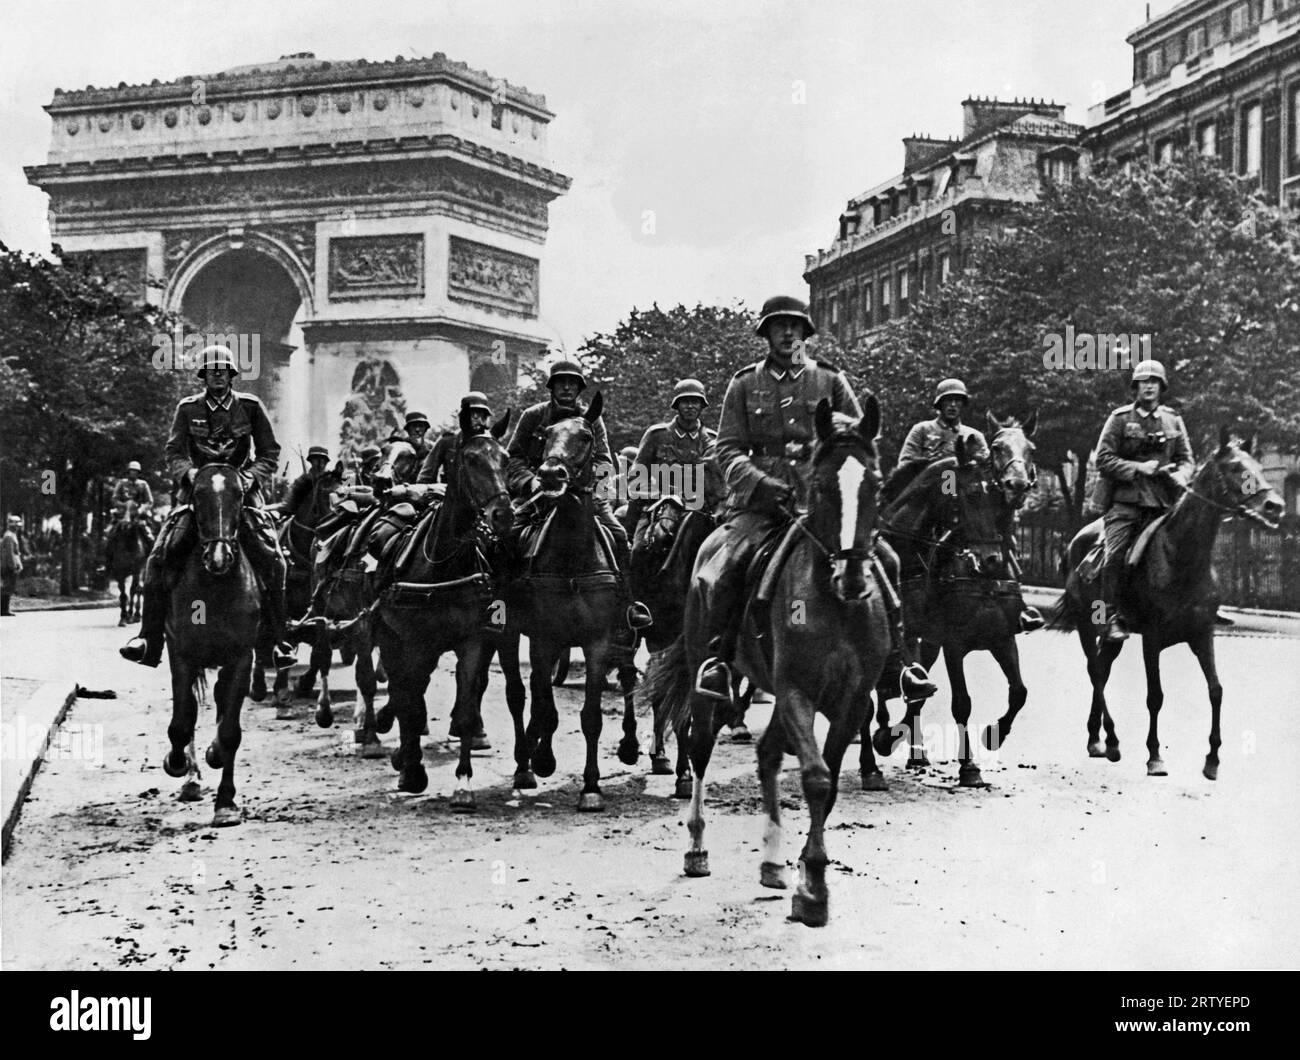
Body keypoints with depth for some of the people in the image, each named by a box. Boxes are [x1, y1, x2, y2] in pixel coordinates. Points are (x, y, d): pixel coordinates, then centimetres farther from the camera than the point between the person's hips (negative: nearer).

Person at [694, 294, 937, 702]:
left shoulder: (830, 380, 14)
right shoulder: (744, 384, 13)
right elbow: (729, 449, 7)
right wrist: (757, 481, -12)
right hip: (763, 500, -1)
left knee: (886, 561, -15)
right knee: (731, 564, -27)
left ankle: (900, 657, -4)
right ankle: (717, 660, -18)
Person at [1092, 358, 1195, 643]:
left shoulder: (1173, 420, 13)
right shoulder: (1120, 418, 3)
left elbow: (1187, 459, 15)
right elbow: (1103, 459, -3)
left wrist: (1179, 477, -8)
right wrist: (1138, 468, -14)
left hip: (1161, 501, 3)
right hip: (1124, 500, -3)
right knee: (1115, 555, -17)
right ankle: (1114, 618, -12)